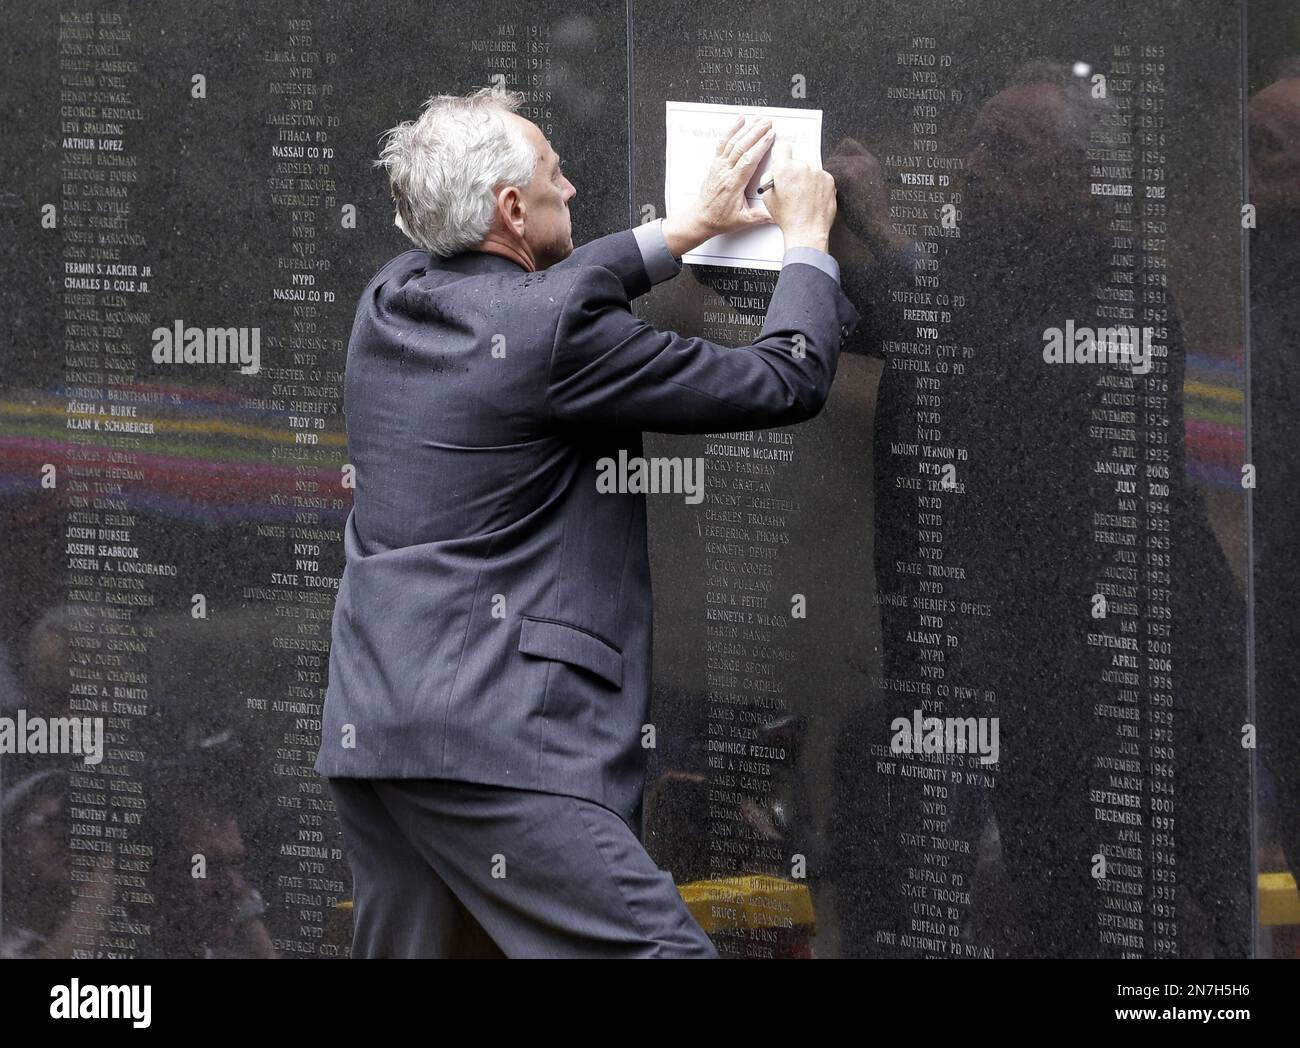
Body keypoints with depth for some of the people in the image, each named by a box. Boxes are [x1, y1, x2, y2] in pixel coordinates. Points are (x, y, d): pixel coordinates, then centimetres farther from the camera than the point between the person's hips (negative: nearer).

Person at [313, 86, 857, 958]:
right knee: (659, 949, -12)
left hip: (367, 725, 9)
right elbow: (785, 382, -4)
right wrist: (807, 241, 12)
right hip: (497, 738, -9)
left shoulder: (392, 302, 11)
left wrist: (687, 230, 35)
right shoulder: (554, 335, -12)